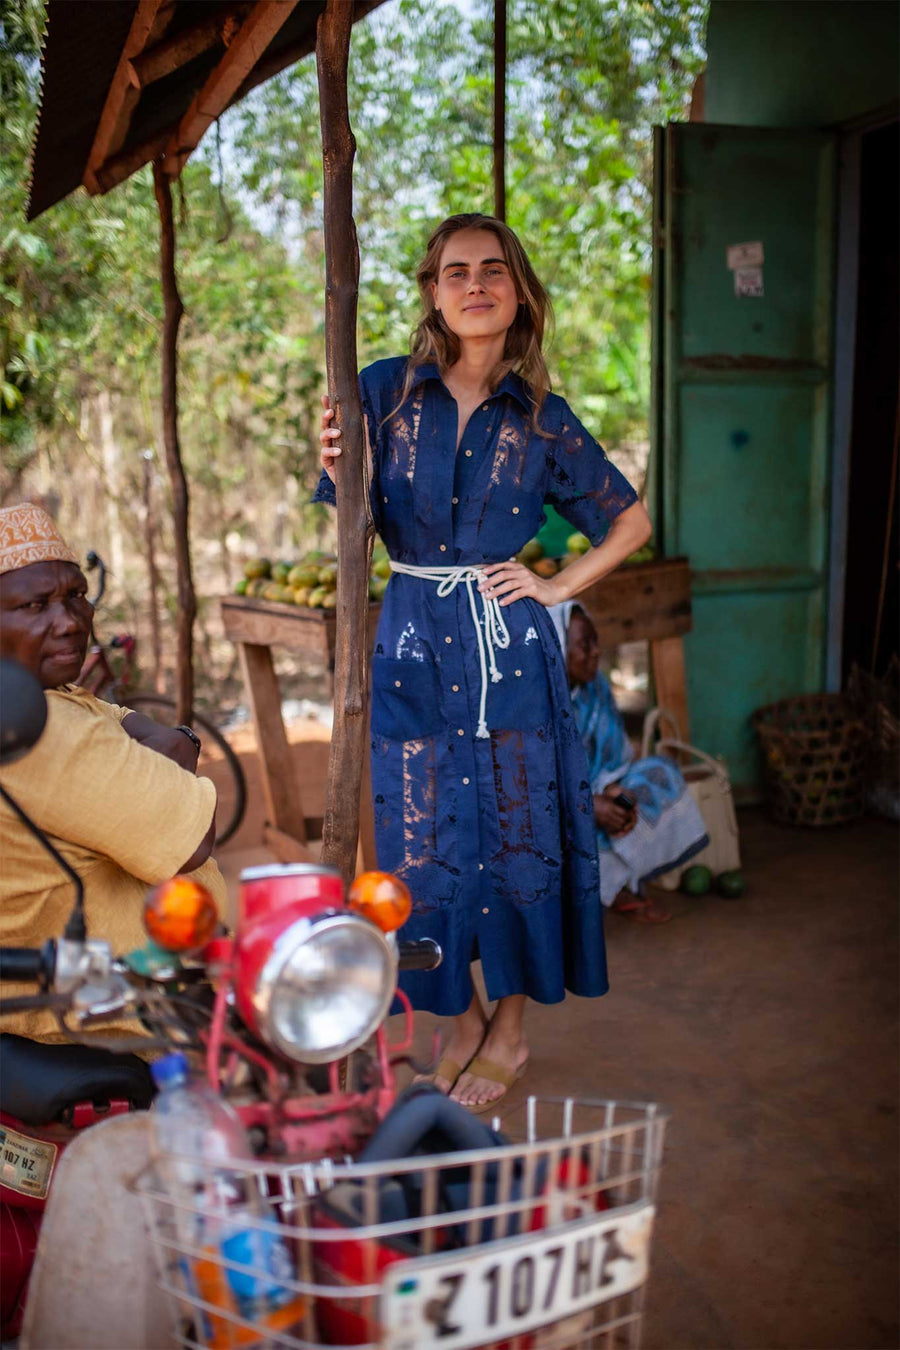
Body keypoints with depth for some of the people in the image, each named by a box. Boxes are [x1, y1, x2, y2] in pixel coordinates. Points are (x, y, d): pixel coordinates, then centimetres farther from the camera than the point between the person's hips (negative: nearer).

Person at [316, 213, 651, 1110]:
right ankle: (461, 1016, 27)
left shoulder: (541, 418, 3)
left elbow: (630, 521, 13)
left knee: (515, 829, 5)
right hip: (414, 642, 1)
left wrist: (556, 588, 3)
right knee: (423, 836, 6)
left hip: (509, 643, 0)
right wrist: (339, 471, -20)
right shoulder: (385, 392, 2)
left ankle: (509, 1028, 24)